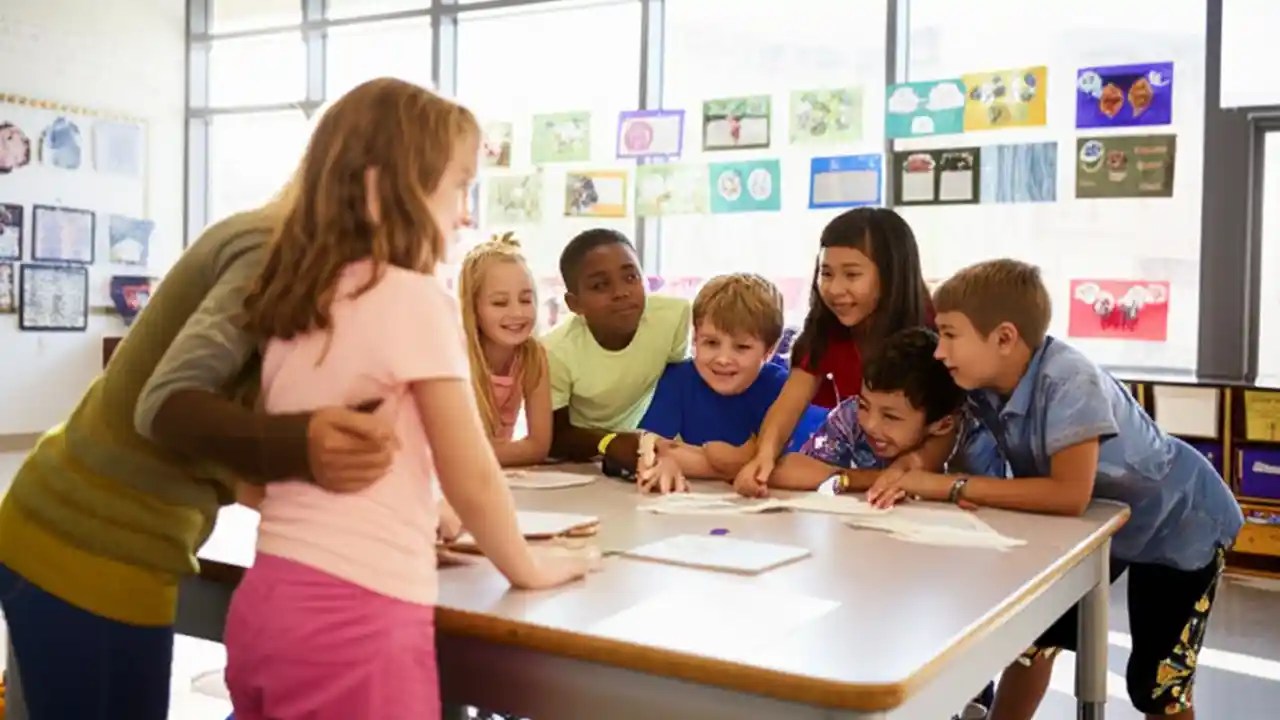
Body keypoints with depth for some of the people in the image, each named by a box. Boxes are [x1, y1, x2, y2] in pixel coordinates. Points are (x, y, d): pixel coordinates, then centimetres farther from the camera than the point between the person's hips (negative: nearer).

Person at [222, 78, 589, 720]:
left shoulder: (289, 303, 8)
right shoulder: (415, 299, -13)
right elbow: (472, 480, -9)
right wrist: (527, 568, 9)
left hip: (264, 605, 7)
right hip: (354, 621, -7)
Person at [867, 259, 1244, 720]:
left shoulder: (1068, 381, -37)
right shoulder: (985, 381, -17)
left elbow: (1070, 494, -42)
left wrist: (951, 487, -38)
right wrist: (910, 475, -29)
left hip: (1178, 522, -6)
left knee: (1156, 683, -1)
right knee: (1034, 635, 11)